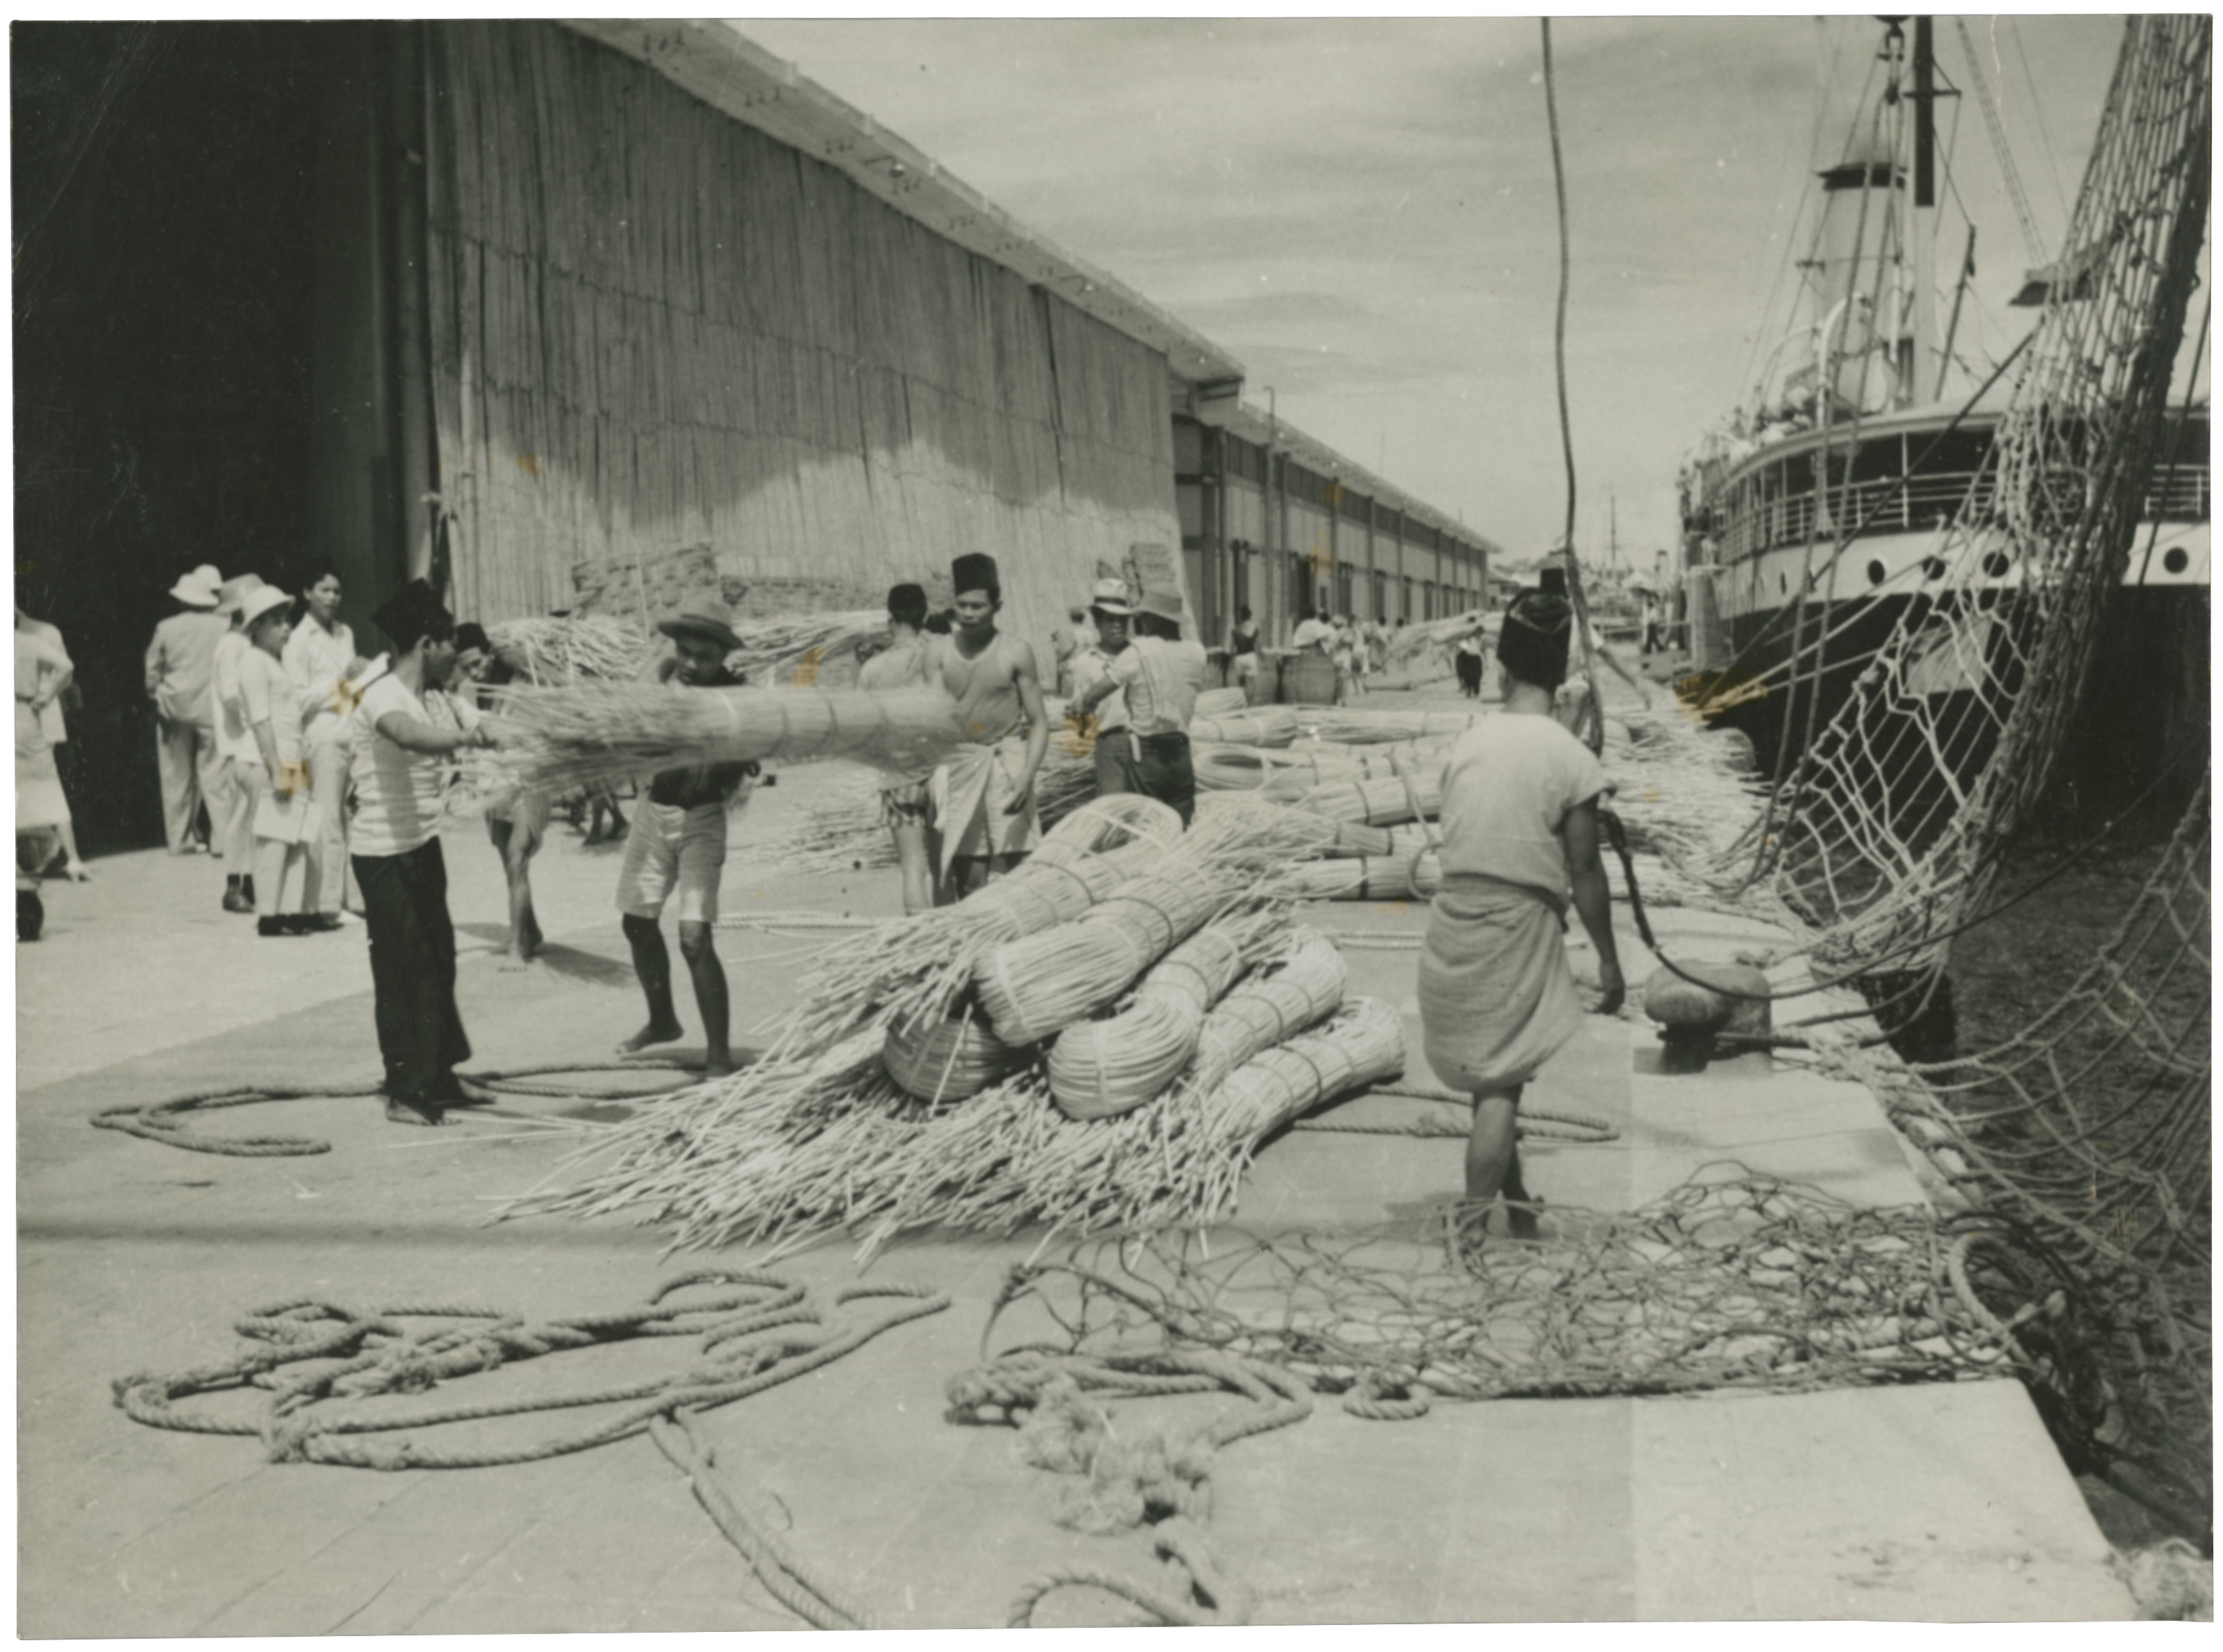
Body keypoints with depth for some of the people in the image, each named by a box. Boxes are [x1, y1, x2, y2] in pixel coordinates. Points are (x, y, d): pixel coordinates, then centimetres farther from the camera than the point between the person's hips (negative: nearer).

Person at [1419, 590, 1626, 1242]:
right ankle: (1473, 1225, -3)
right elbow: (1584, 870, -7)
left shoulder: (1467, 742, 3)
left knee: (1493, 1078, 18)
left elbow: (1456, 838, 8)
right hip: (1519, 926, -5)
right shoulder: (1572, 759, -10)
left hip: (1452, 920, 5)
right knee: (1501, 1088, 1)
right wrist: (1608, 958, 2)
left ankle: (1519, 1211, 32)